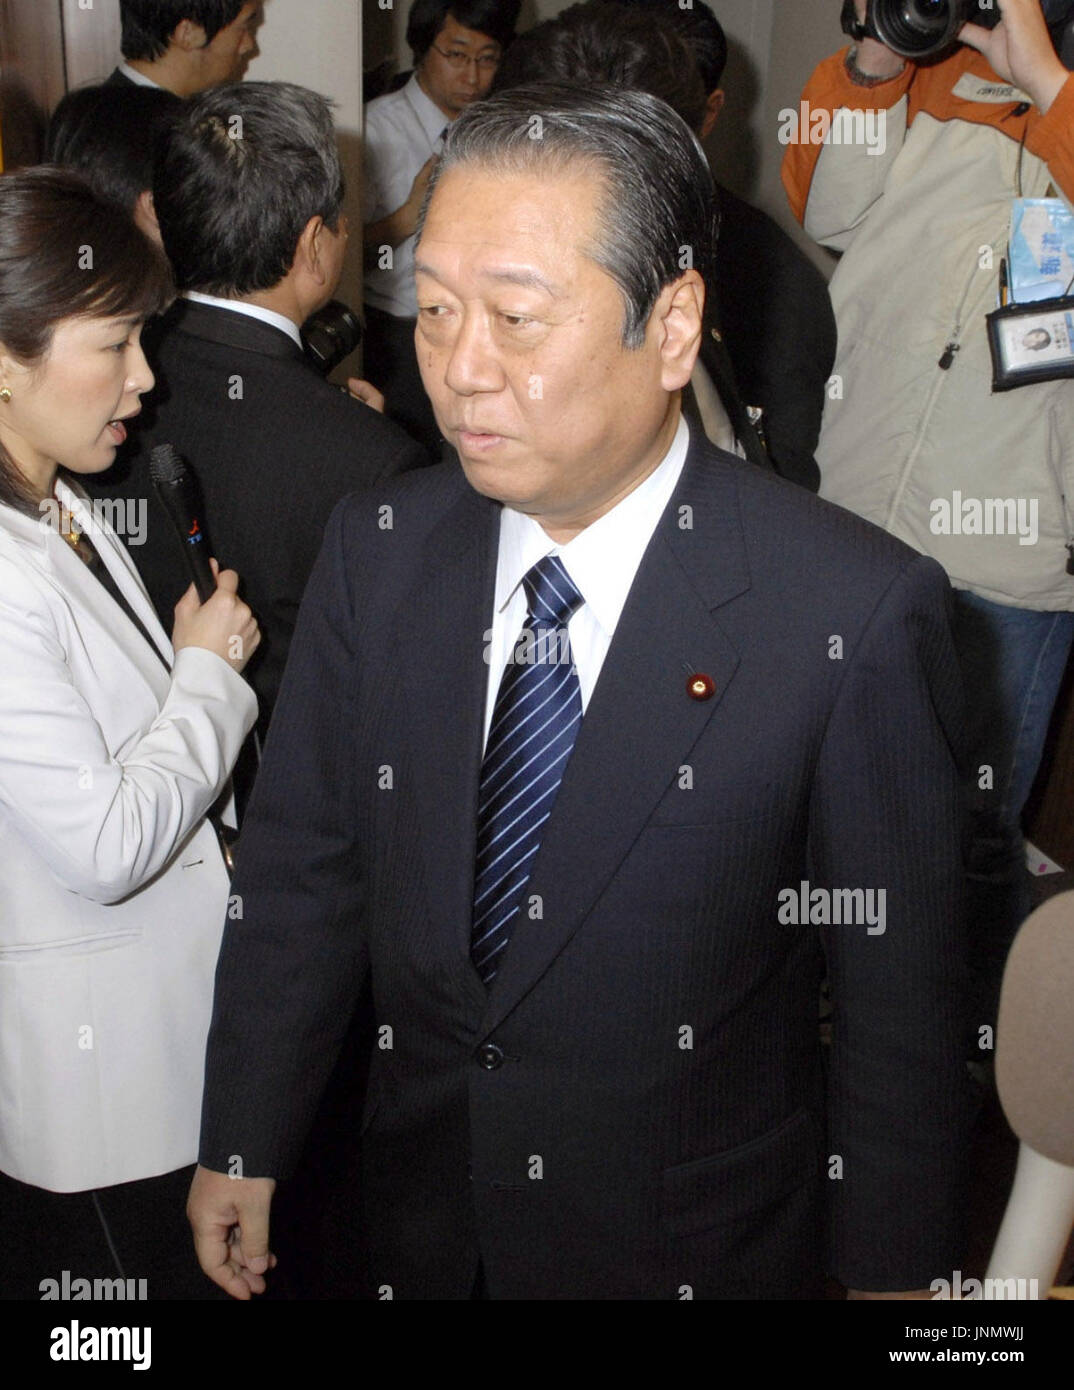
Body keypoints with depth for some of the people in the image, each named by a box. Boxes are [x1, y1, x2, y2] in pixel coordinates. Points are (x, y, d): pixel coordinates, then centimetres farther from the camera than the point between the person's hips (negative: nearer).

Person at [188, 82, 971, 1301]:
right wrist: (244, 1146, 4)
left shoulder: (854, 612, -23)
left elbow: (896, 990, -13)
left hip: (689, 1240, -3)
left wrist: (884, 1268, -4)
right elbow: (300, 869, -2)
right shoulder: (376, 547, -9)